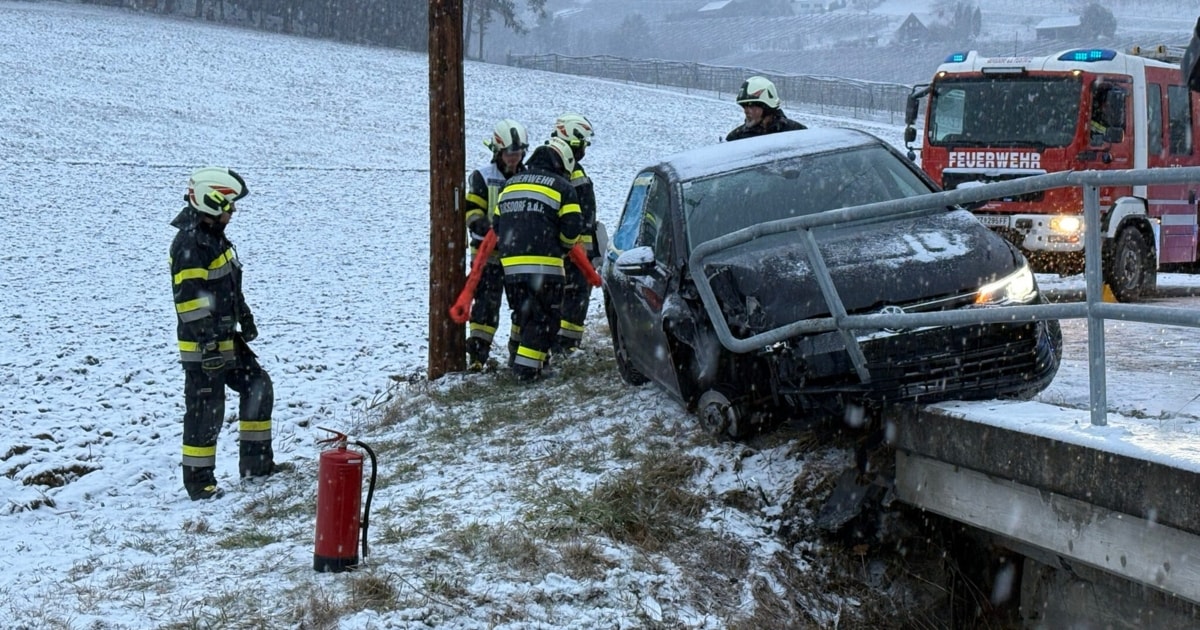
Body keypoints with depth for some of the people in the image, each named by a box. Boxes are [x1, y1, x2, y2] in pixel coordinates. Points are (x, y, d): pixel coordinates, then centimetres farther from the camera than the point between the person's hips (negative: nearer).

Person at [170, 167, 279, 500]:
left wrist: (245, 319, 30)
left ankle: (256, 462, 22)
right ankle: (198, 480, 4)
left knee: (258, 388, 14)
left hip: (226, 339, 10)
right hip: (202, 346, -10)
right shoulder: (190, 244, -19)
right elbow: (190, 297, -24)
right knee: (205, 409, -5)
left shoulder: (214, 237, 14)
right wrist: (207, 340, -26)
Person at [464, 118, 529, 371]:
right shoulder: (482, 177, -3)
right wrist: (481, 225, -25)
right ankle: (477, 352, -6)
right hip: (489, 252, -4)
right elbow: (471, 210, -8)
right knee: (487, 302, -8)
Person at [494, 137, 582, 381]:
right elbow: (572, 227, -6)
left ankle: (518, 357, 25)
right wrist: (562, 247, 13)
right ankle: (527, 367, -6)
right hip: (544, 264, -5)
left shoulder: (510, 184, 19)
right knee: (544, 317, 1)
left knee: (522, 312, 21)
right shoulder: (561, 187, 1)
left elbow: (497, 224, 19)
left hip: (510, 263, 5)